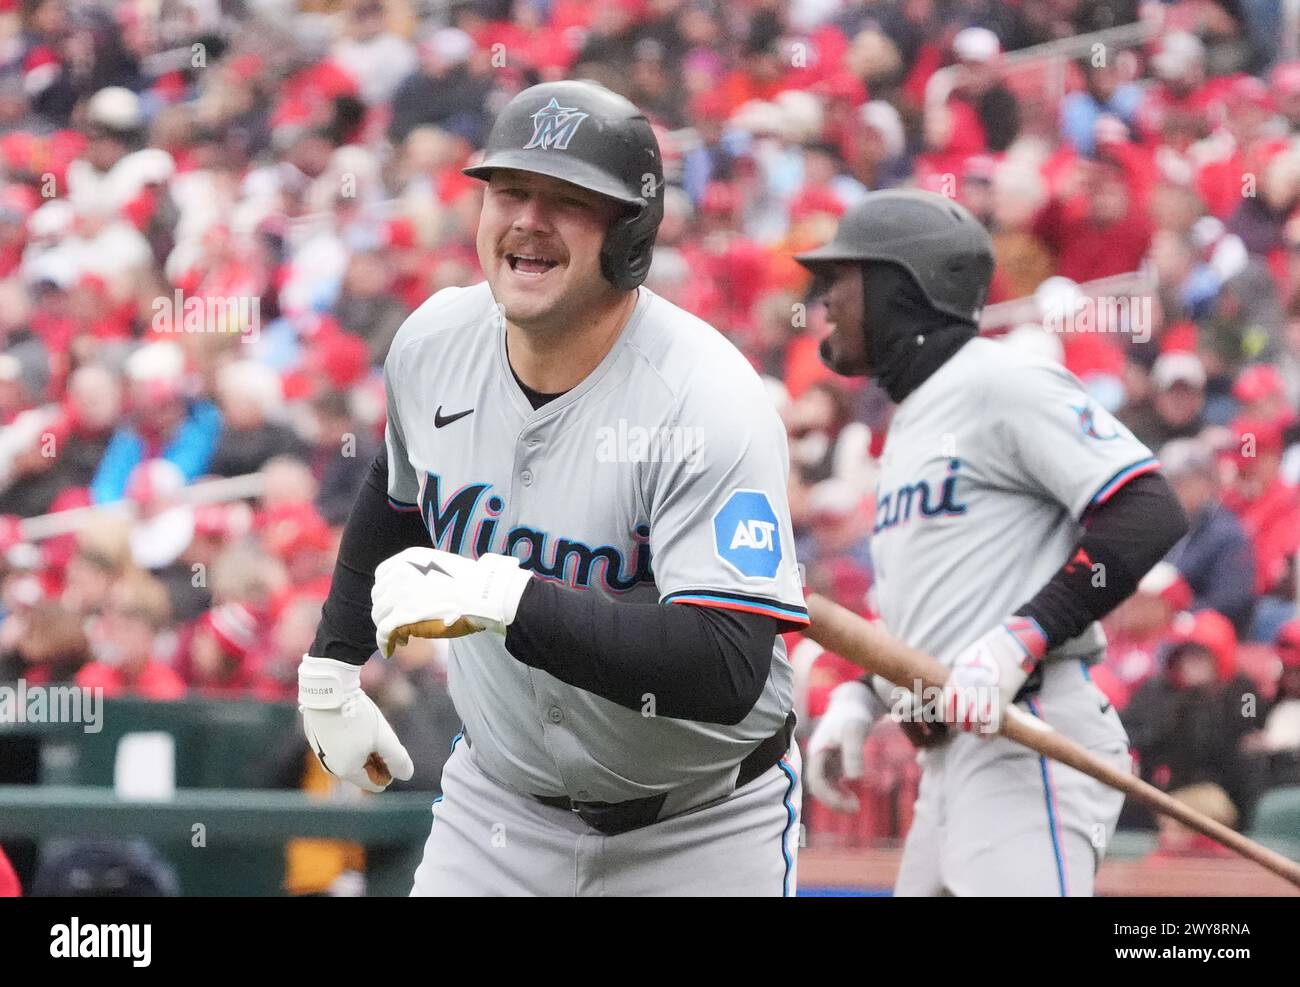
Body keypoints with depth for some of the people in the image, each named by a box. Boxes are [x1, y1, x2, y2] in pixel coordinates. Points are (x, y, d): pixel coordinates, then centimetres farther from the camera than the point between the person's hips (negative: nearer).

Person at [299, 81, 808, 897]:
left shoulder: (708, 406, -26)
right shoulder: (433, 342, -7)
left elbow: (728, 672, -36)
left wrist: (504, 600, -40)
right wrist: (332, 669, 17)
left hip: (700, 830, -4)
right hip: (501, 806, 4)